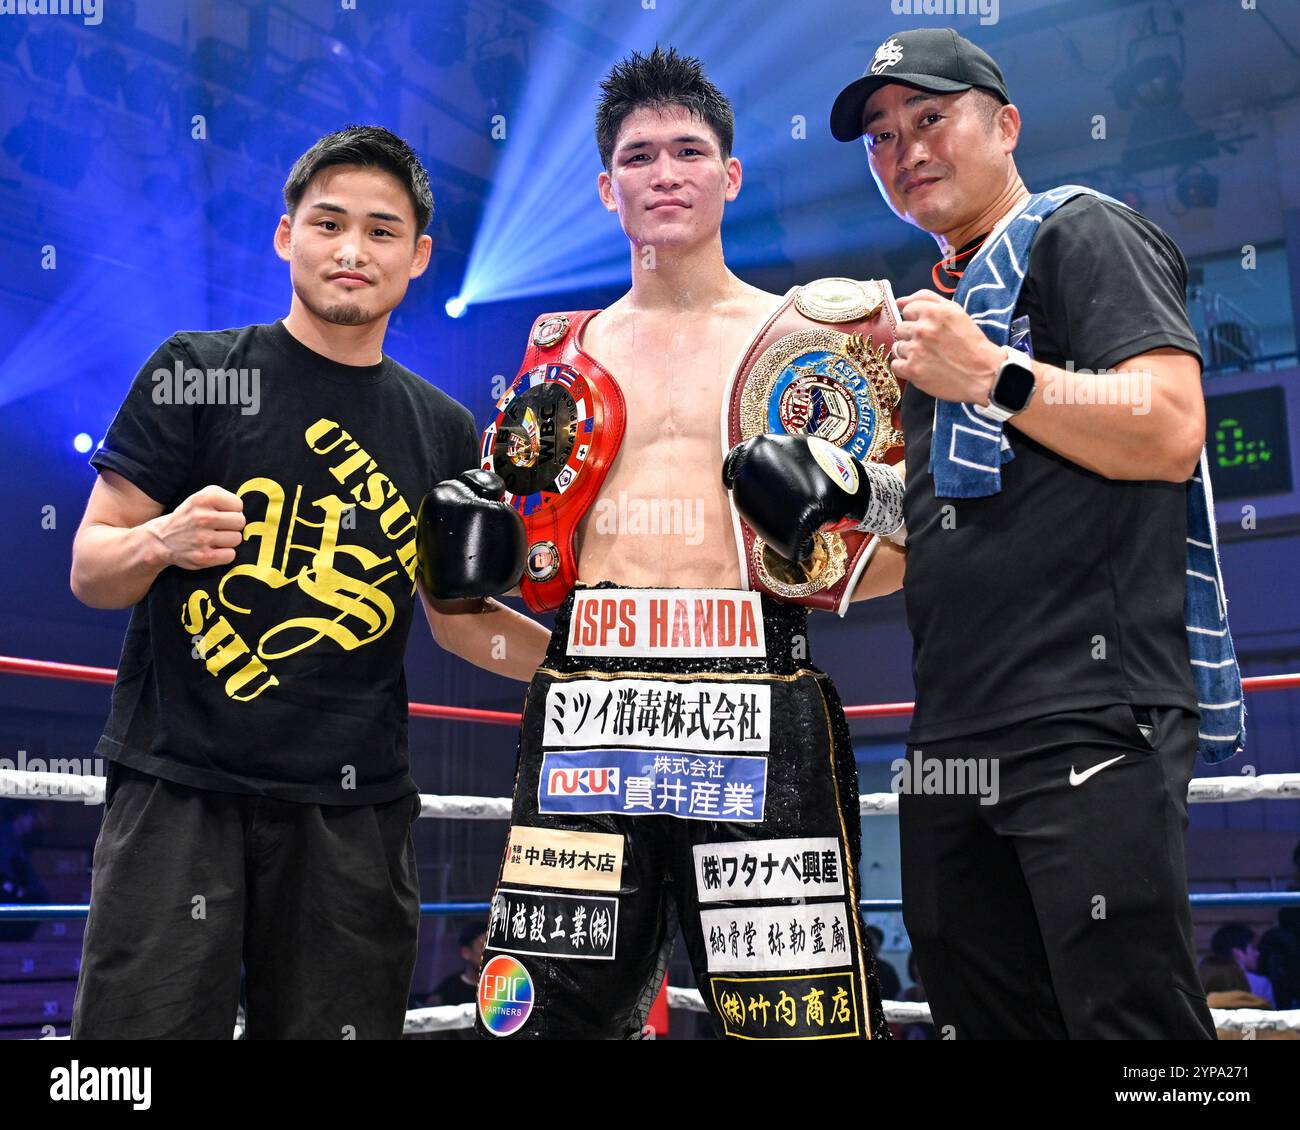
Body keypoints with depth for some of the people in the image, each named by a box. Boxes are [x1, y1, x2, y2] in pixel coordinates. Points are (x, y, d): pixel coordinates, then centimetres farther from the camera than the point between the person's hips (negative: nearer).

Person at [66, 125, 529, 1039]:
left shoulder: (444, 431, 10)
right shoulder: (198, 372, 0)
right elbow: (90, 571, -2)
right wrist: (158, 542, -23)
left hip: (353, 805, 3)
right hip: (182, 787, -3)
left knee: (337, 1024, 9)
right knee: (148, 1025, -3)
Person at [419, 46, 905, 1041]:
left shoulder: (807, 335, 8)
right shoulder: (563, 353, 15)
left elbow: (892, 559, 6)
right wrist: (470, 546, 0)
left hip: (756, 710, -2)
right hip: (585, 712, 3)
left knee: (799, 1023, -1)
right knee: (549, 1013, 6)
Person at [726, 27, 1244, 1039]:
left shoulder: (1080, 233, 1)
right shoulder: (934, 306, 24)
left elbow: (1170, 432, -15)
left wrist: (995, 376, -18)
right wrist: (838, 531, 12)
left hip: (1087, 721, -8)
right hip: (952, 745, 8)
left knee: (1129, 1016, -6)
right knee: (988, 1018, 13)